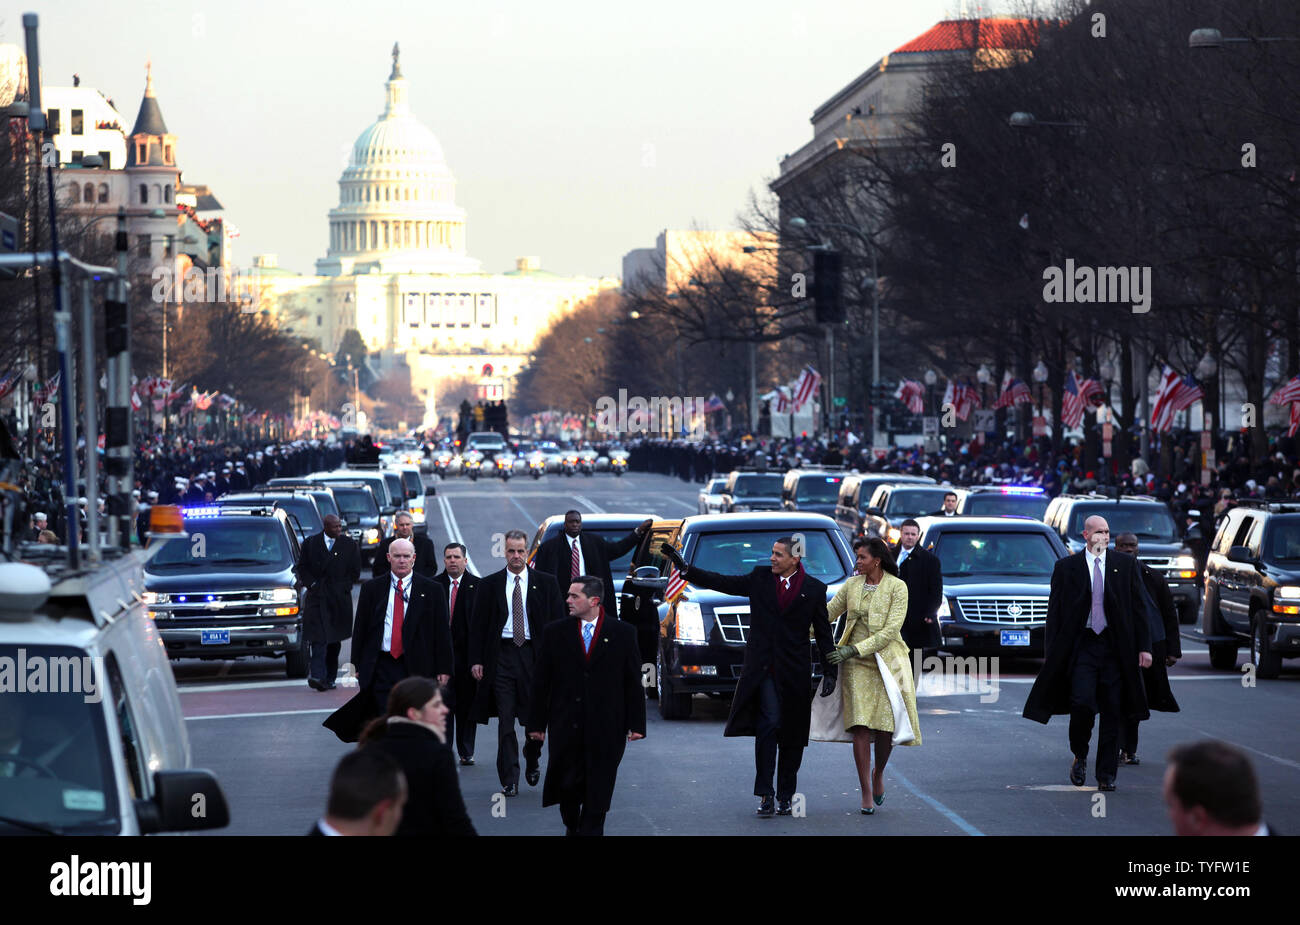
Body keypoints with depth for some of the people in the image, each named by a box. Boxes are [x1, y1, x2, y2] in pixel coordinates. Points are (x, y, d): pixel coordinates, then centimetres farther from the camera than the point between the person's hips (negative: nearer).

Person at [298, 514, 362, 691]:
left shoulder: (350, 545, 6)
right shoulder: (311, 543, 4)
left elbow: (355, 571, 10)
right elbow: (302, 568, 8)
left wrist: (344, 587, 1)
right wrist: (311, 584, -5)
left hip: (339, 599, 2)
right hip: (316, 597, -2)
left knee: (335, 639, 7)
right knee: (318, 638, -16)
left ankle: (329, 678, 15)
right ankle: (316, 675, -24)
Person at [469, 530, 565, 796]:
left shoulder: (545, 583, 6)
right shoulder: (489, 585, 7)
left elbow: (557, 622, 5)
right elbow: (478, 625, 7)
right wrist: (476, 660, -1)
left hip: (534, 655, 0)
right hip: (501, 656, 0)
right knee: (506, 719, -3)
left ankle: (531, 762, 32)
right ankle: (509, 780, 0)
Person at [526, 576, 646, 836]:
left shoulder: (623, 633, 2)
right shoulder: (555, 632, 4)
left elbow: (633, 681, 3)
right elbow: (541, 681, 5)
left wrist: (636, 724, -2)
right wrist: (536, 723, 2)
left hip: (606, 727, -1)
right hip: (565, 724, 1)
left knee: (598, 789, 1)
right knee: (567, 784, 4)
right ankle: (572, 827, 26)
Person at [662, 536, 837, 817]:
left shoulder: (814, 589, 3)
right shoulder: (760, 578, 6)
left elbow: (823, 633, 7)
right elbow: (722, 583, 5)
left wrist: (830, 672, 4)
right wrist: (686, 569, -4)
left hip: (794, 672, 0)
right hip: (762, 668, 0)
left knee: (791, 736, 6)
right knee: (768, 724, -13)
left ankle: (786, 795, 18)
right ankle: (765, 795, -12)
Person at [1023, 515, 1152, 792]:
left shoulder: (1125, 565, 8)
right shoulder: (1066, 567, 4)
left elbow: (1137, 607, 9)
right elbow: (1055, 611, 5)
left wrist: (1144, 647, 2)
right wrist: (1050, 653, 0)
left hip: (1115, 647, 2)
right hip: (1081, 644, -2)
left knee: (1112, 712, 2)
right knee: (1082, 703, -16)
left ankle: (1106, 774, 9)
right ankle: (1080, 757, 9)